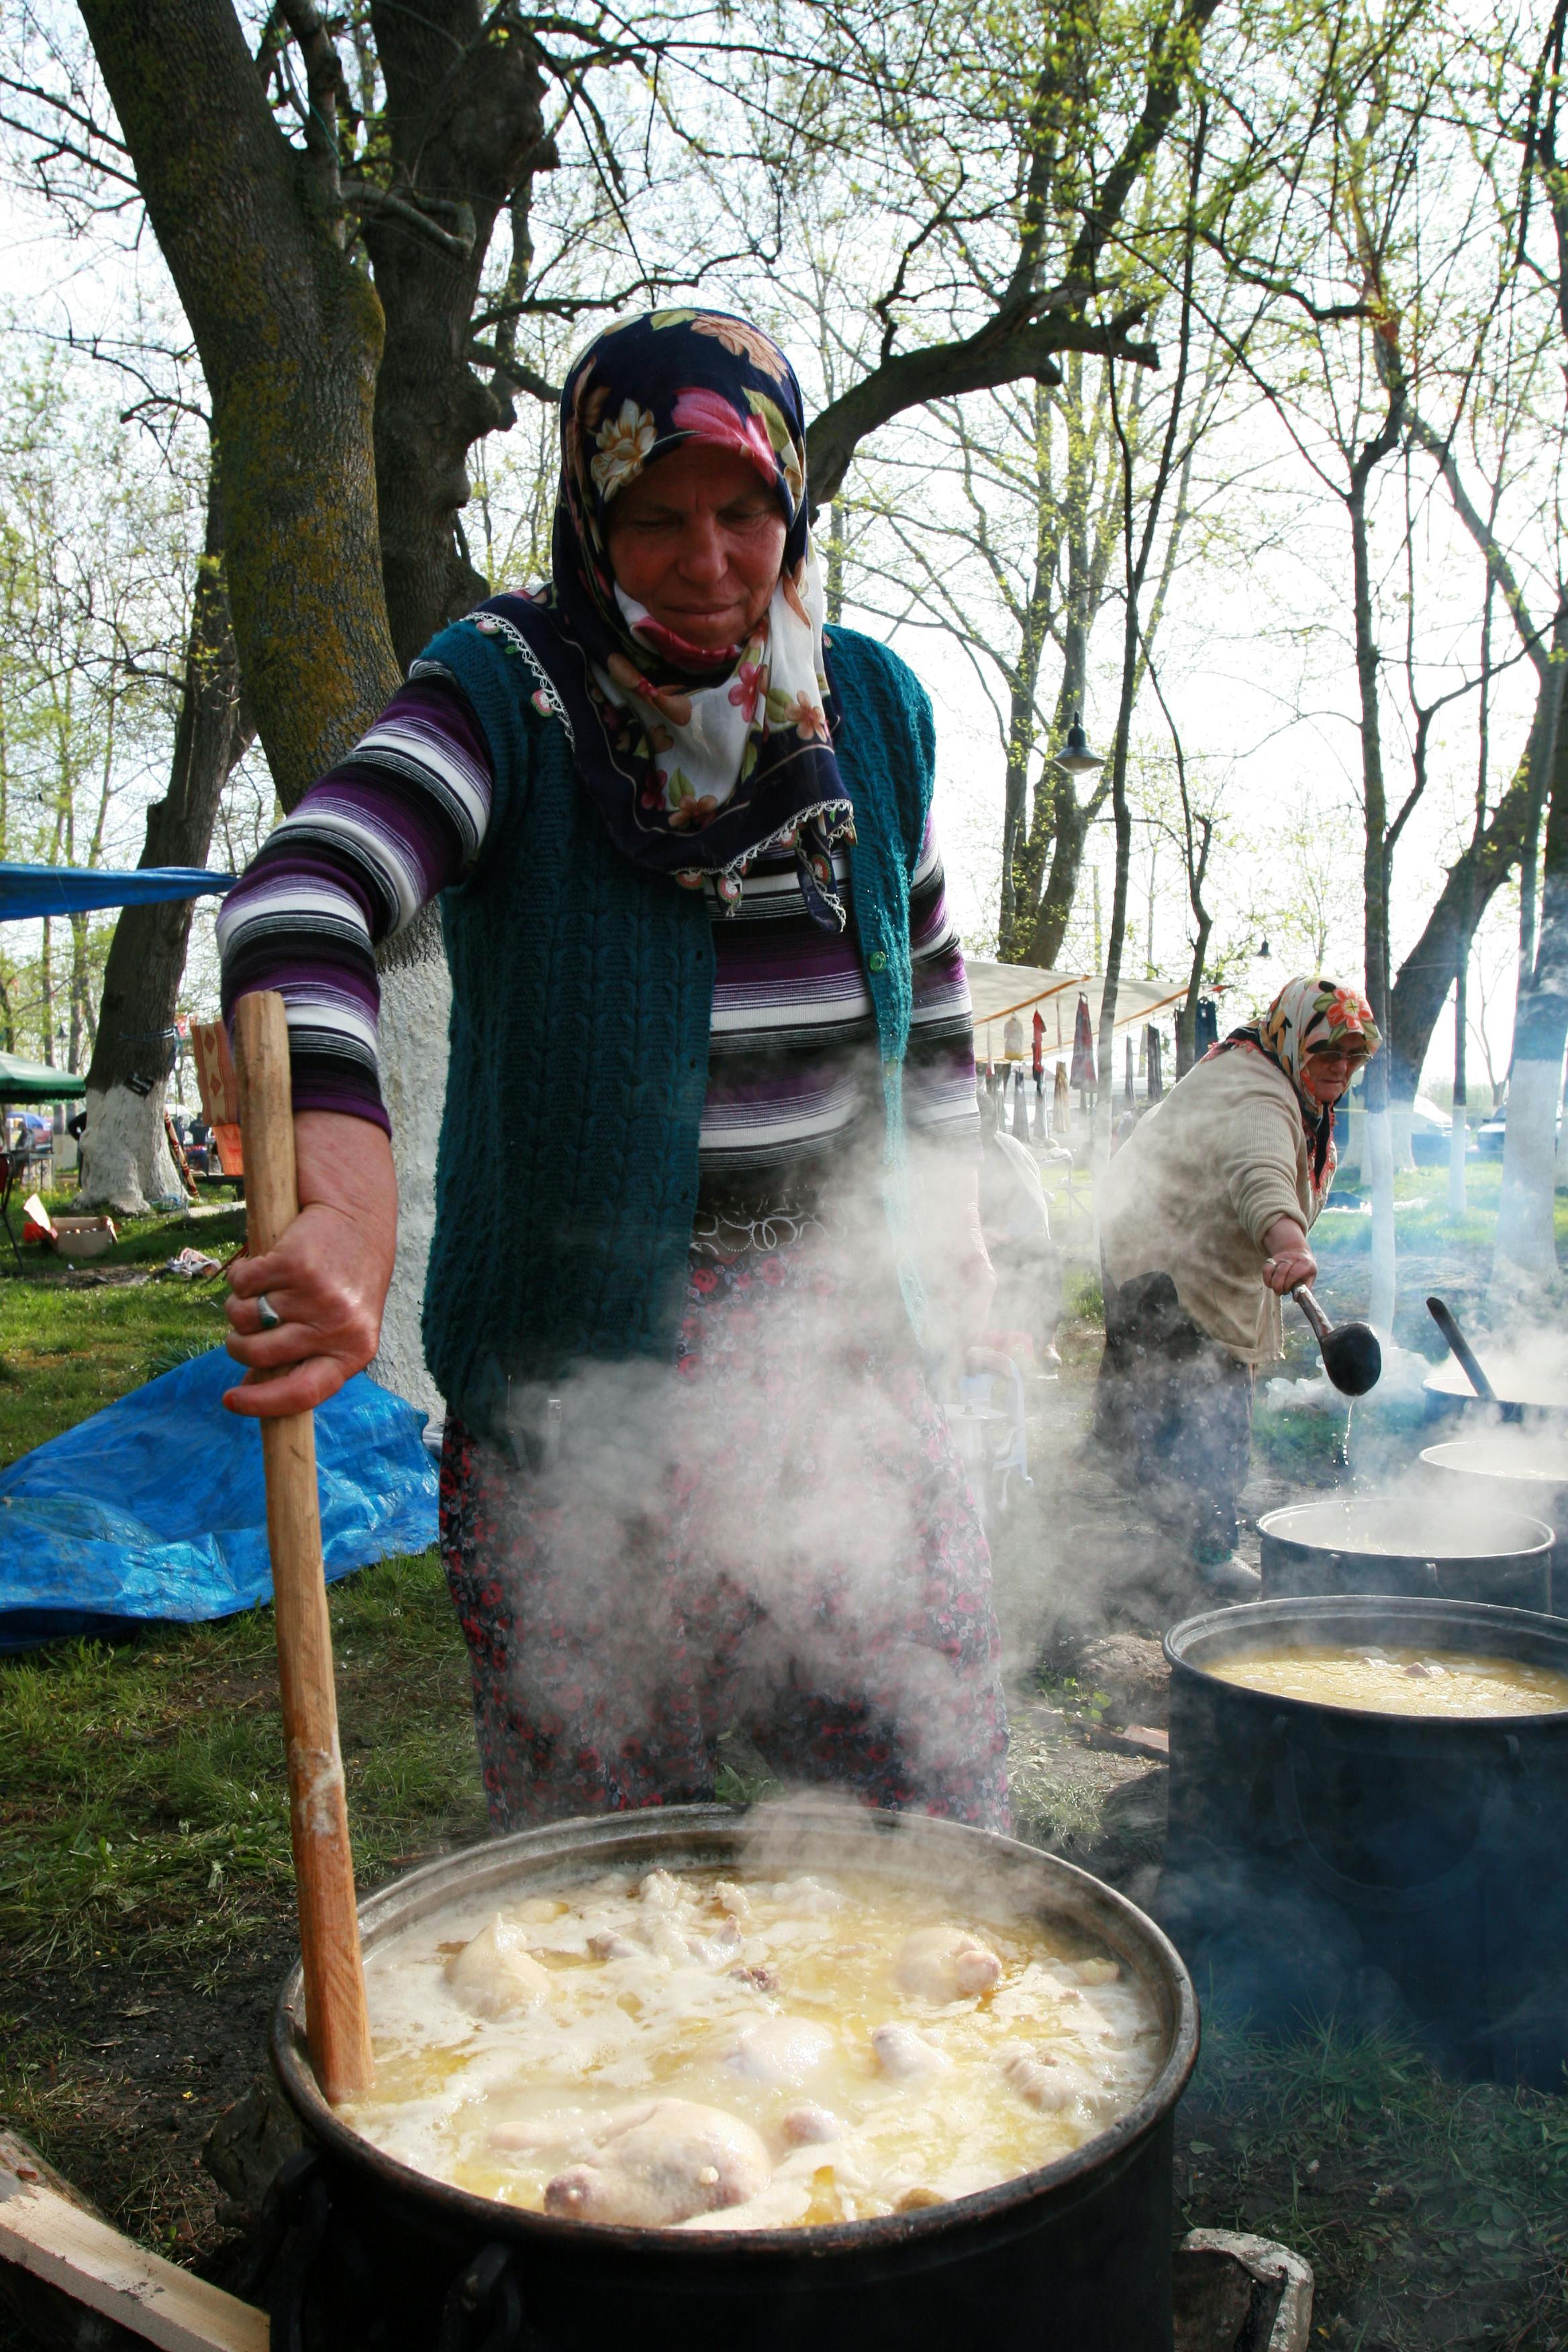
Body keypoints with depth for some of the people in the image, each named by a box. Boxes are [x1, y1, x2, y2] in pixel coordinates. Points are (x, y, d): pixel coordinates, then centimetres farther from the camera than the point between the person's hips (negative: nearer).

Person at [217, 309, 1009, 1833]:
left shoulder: (868, 703, 7)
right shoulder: (508, 694, -9)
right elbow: (301, 904, -27)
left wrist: (943, 1204, 17)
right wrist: (349, 1206, -43)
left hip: (839, 1348, 4)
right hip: (578, 1373, -3)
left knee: (941, 1819, 10)